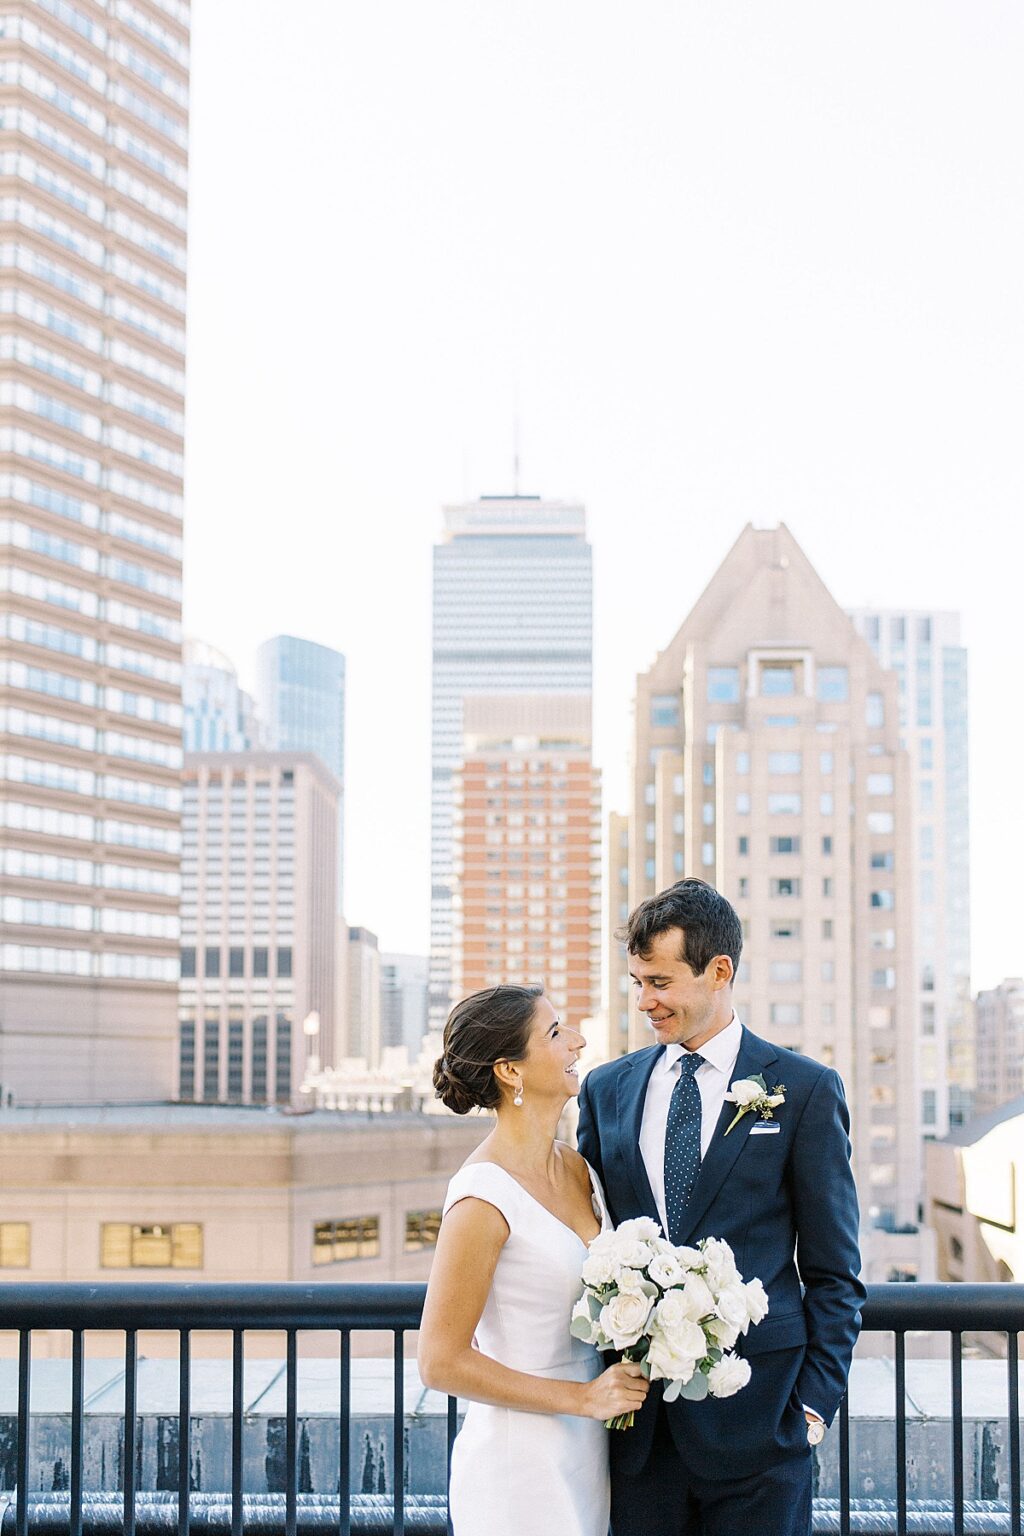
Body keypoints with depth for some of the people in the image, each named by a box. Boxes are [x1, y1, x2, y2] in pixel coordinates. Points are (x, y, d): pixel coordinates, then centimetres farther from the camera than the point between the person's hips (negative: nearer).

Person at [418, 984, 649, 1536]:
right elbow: (442, 1362, -17)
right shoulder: (485, 1196, -18)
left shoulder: (577, 1168, 5)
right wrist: (582, 1397, -14)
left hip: (587, 1453, 7)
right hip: (521, 1467, -7)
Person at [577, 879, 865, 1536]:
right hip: (635, 1417, 3)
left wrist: (816, 1401, -6)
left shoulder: (806, 1090, 0)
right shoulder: (606, 1088, 10)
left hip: (754, 1414, -3)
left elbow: (834, 1272, 1)